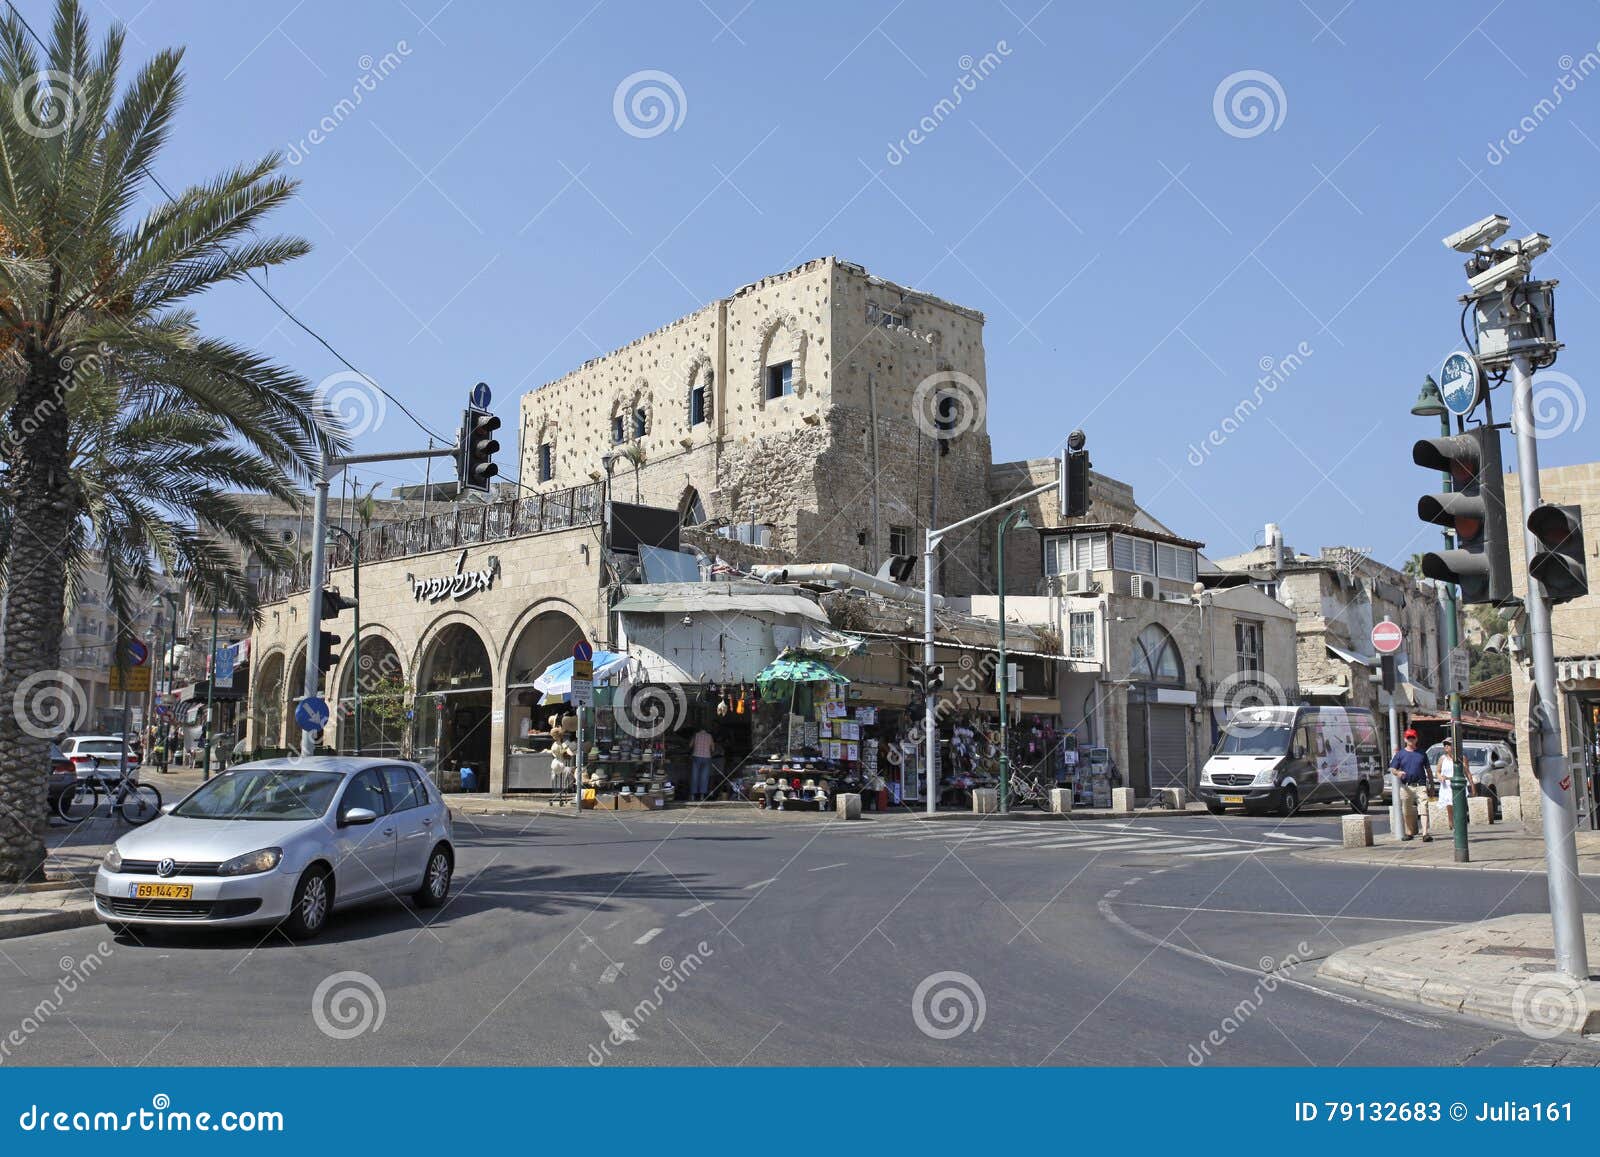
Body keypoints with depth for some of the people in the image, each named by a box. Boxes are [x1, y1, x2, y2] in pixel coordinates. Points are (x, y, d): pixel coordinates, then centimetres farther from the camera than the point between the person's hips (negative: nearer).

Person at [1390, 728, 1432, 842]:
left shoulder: (1422, 754, 12)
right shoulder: (1400, 754, 10)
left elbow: (1428, 769, 18)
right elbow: (1392, 768, 7)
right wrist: (1398, 773, -16)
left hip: (1420, 786, -1)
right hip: (1406, 787, 1)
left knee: (1423, 810, -12)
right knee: (1407, 812, 7)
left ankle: (1425, 834, -18)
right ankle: (1409, 832, 20)